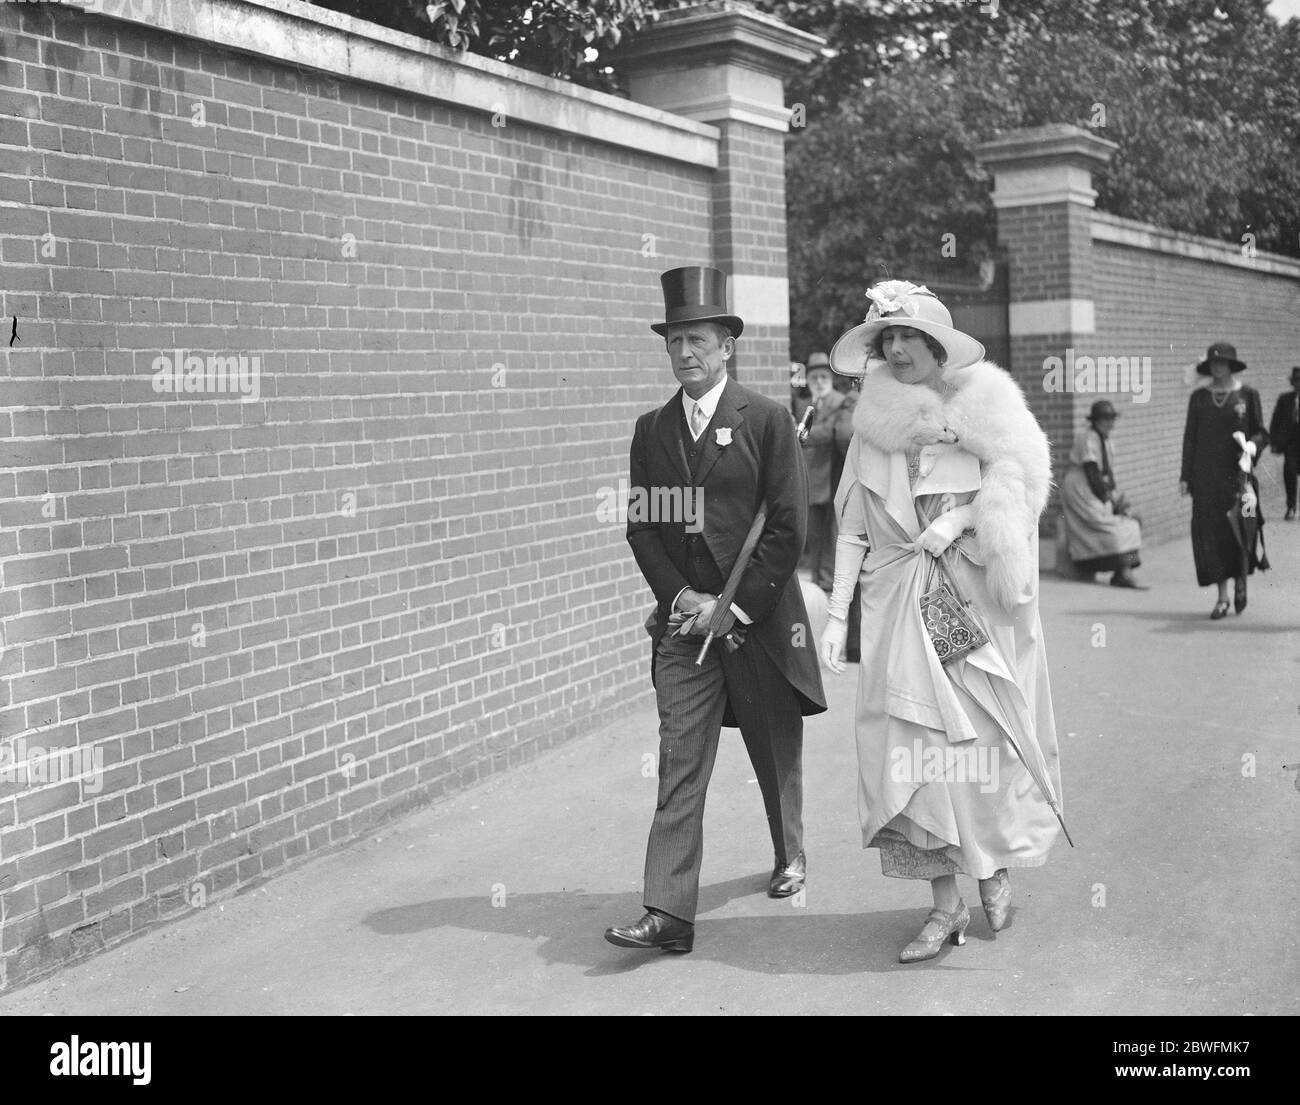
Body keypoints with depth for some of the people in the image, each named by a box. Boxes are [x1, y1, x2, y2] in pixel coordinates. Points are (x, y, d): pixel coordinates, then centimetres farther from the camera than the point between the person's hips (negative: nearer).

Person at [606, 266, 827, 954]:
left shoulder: (766, 420, -4)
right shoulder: (651, 429, 8)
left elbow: (788, 527, -8)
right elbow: (640, 525, 7)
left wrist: (737, 607, -12)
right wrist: (681, 597, -7)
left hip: (759, 617, -2)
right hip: (682, 621, 2)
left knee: (777, 751, 15)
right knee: (679, 763, -5)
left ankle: (790, 856, 41)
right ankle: (669, 913, -5)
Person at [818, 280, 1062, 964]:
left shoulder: (981, 402, 2)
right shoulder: (873, 419, 9)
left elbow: (1017, 478, -5)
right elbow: (852, 524, 8)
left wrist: (957, 520, -18)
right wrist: (836, 614, 2)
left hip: (976, 598, -2)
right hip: (899, 601, 2)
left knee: (985, 739, 1)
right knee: (913, 747, -2)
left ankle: (995, 866, 27)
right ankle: (945, 906, 6)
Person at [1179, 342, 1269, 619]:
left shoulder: (1247, 395, 4)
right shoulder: (1199, 396, 8)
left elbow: (1261, 432, 8)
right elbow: (1190, 437, 9)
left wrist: (1253, 445, -16)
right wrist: (1185, 476, 4)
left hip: (1237, 471, -1)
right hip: (1206, 474, 1)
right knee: (1212, 532, -3)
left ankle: (1241, 579, 22)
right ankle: (1222, 596, 3)